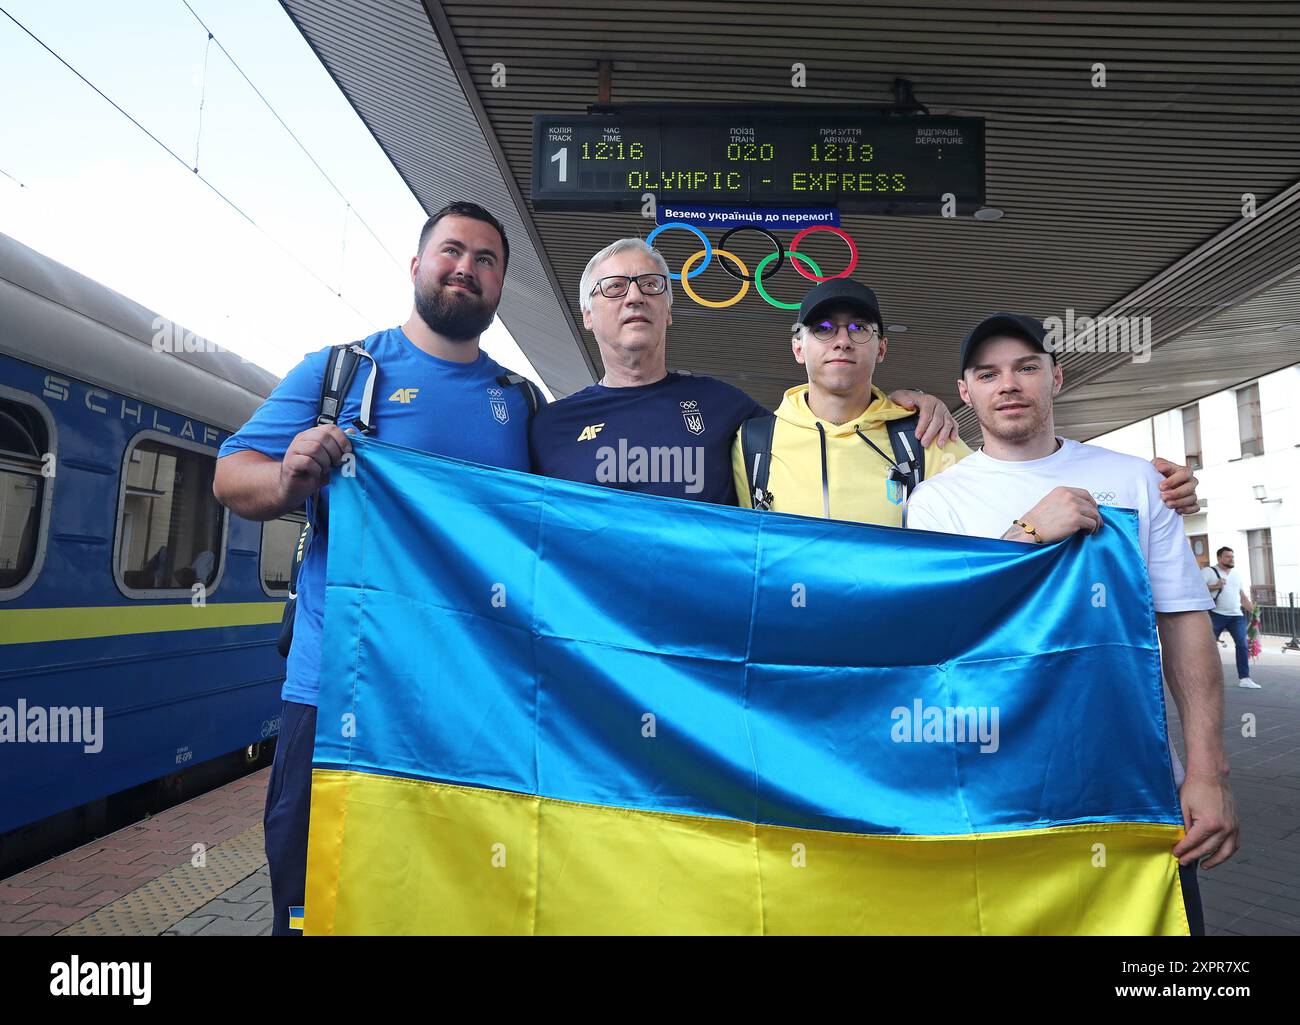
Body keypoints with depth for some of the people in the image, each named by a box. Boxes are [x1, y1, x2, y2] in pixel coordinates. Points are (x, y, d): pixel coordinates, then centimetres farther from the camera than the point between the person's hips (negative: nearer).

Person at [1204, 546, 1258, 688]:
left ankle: (1244, 678, -1)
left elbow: (1242, 595, 24)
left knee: (1243, 645, -4)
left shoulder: (1236, 574, 19)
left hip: (1236, 616, 5)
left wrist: (1253, 611, 18)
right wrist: (1215, 586, -21)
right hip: (1216, 615, -5)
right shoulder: (1208, 571, -2)